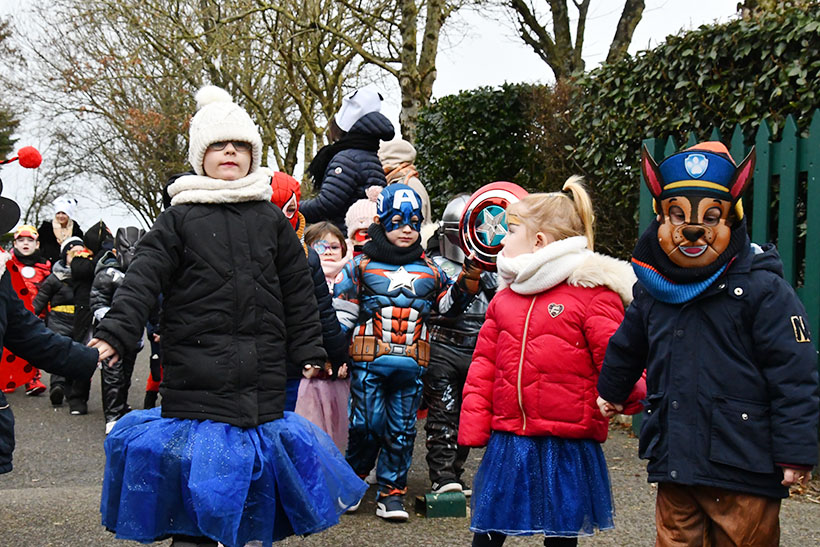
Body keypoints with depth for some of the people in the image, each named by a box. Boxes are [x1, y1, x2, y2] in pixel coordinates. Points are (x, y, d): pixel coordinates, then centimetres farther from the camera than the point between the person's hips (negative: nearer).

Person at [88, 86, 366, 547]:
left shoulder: (272, 220, 11)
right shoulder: (180, 219, 4)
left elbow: (299, 291, 13)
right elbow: (143, 279, -4)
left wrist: (310, 352, 10)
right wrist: (115, 332, -18)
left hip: (263, 378, 2)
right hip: (196, 371, -2)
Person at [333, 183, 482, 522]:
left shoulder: (429, 270, 14)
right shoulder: (361, 265, 5)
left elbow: (450, 304, 19)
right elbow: (341, 311, 4)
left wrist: (469, 278, 4)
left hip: (411, 366, 3)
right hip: (369, 362, -2)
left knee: (402, 429, 4)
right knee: (367, 424, -2)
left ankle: (392, 491, 14)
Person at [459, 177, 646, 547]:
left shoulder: (593, 292, -7)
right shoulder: (505, 294, 11)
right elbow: (484, 364, 12)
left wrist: (631, 392, -32)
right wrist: (472, 425, 5)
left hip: (566, 446, -5)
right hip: (507, 442, 5)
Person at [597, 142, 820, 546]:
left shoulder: (763, 290, -8)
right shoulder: (652, 292, 9)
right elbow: (627, 346, 29)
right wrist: (611, 390, 44)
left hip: (743, 469, -5)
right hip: (674, 465, 5)